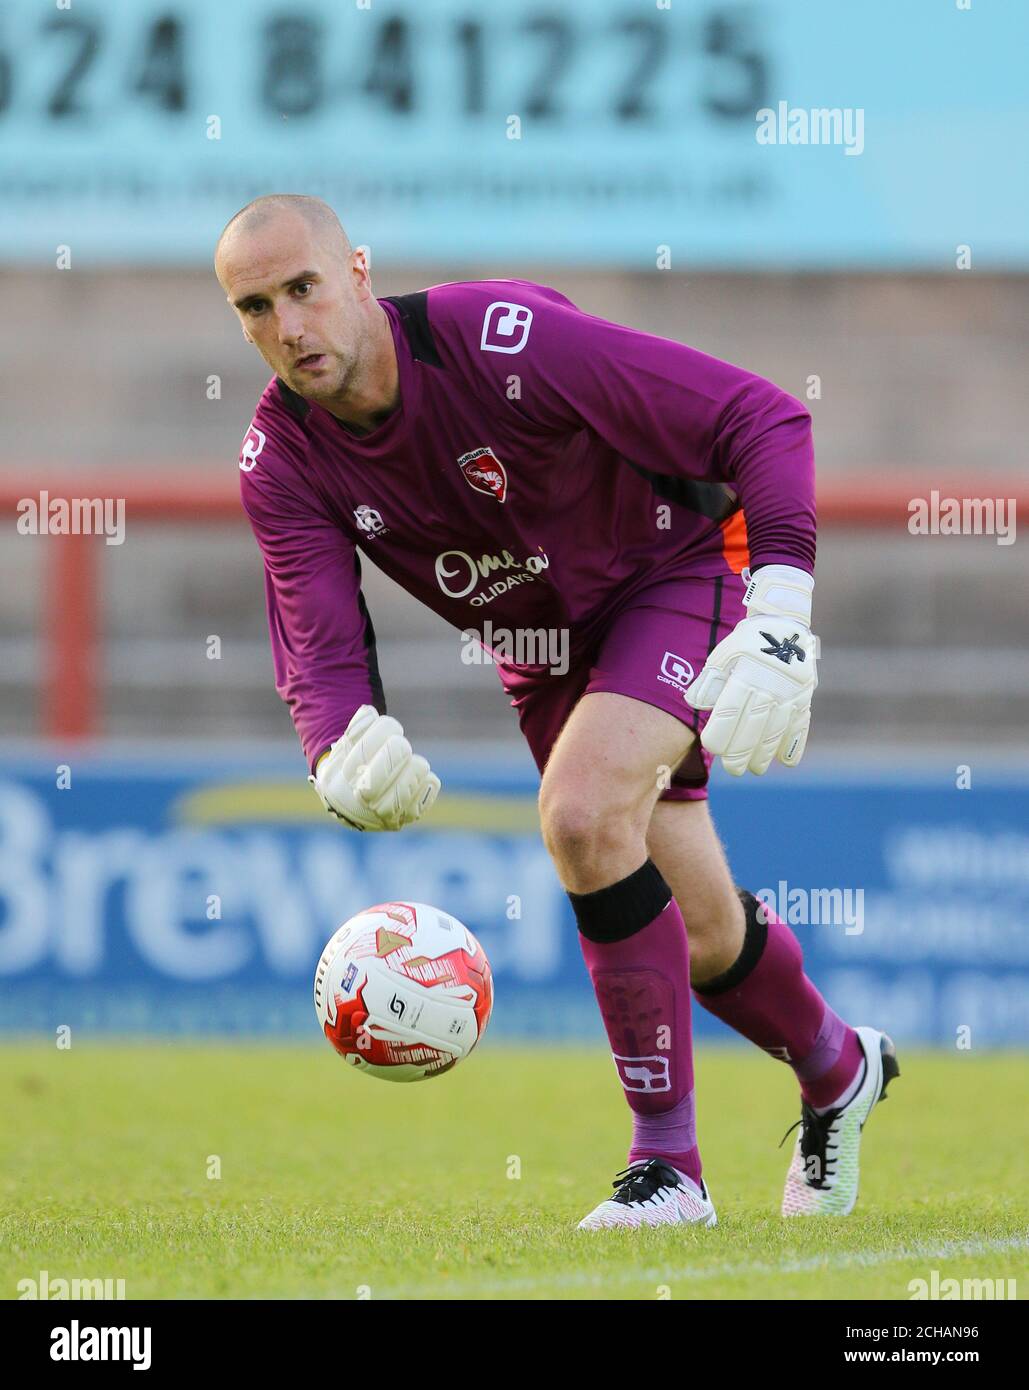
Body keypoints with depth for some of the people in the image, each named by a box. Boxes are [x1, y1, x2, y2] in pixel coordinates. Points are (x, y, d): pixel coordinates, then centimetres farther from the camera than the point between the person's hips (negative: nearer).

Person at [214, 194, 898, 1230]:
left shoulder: (504, 338, -32)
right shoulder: (282, 460, -15)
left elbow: (764, 421, -31)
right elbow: (319, 650, -23)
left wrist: (778, 621, -41)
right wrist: (344, 760, -47)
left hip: (677, 573, -6)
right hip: (540, 656, 6)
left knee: (581, 812, -31)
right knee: (702, 941, 12)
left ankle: (667, 1162, -20)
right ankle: (837, 1069, 46)